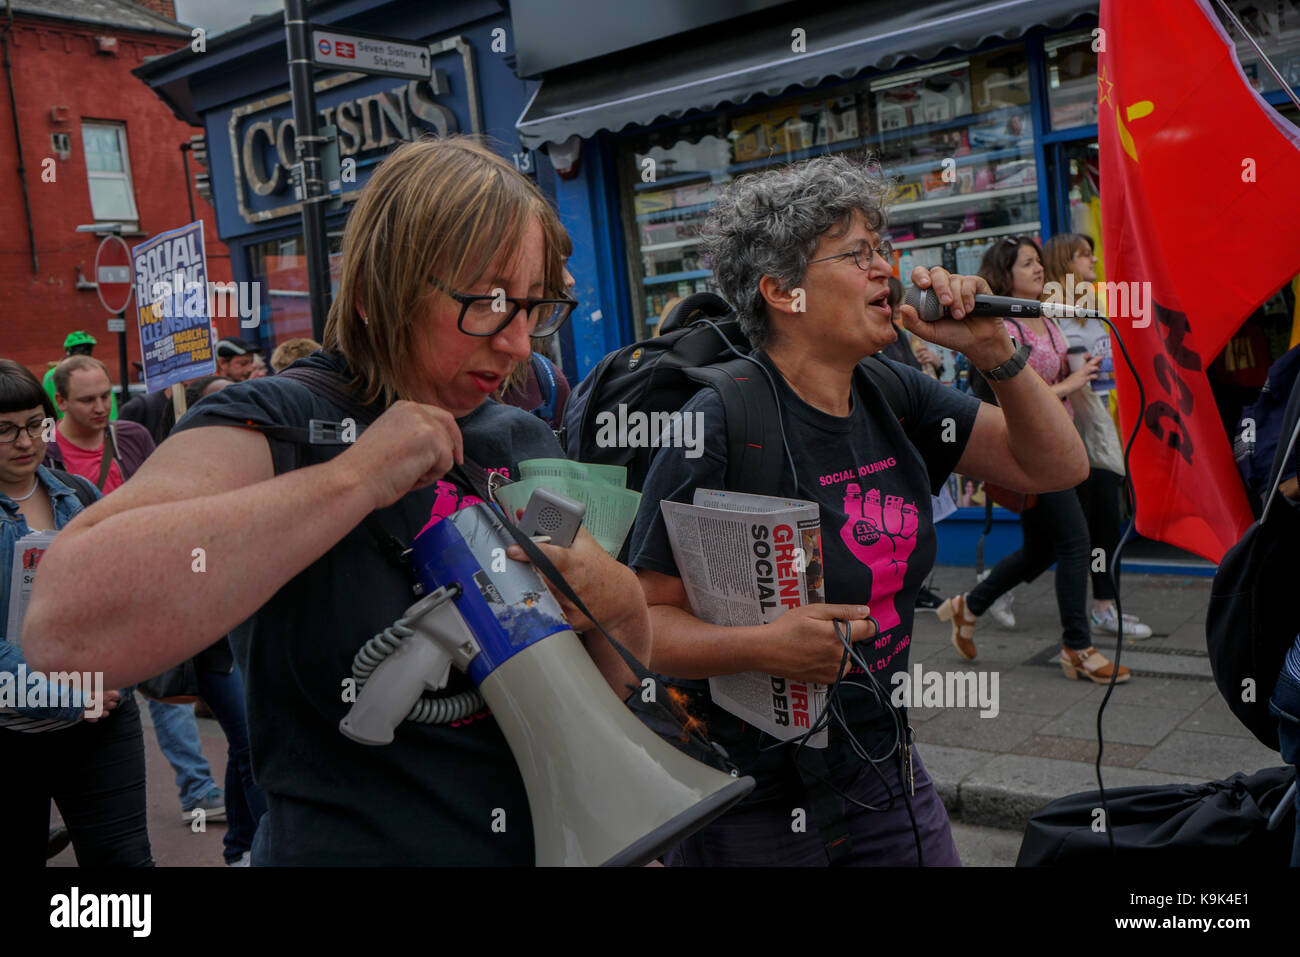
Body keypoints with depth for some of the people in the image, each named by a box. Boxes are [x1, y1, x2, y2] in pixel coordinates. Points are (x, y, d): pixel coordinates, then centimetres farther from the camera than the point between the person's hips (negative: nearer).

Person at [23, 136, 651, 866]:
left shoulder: (530, 444, 1)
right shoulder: (276, 425, -16)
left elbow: (620, 679, 6)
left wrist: (617, 600, -17)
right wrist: (352, 479, -31)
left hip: (552, 839, 6)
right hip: (343, 842, -5)